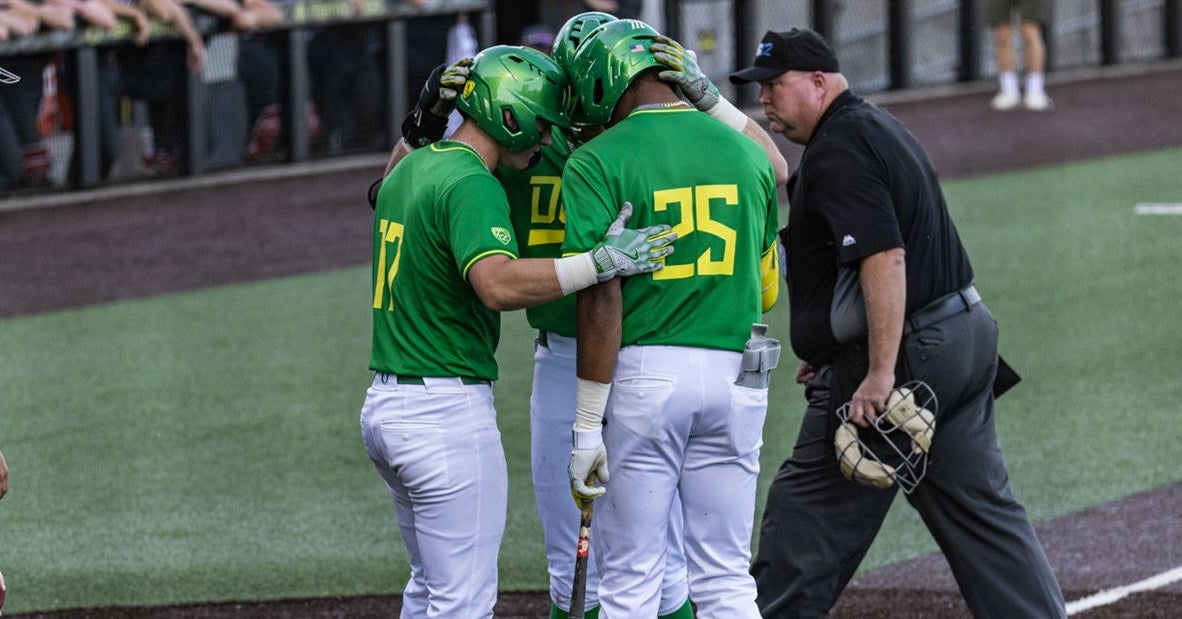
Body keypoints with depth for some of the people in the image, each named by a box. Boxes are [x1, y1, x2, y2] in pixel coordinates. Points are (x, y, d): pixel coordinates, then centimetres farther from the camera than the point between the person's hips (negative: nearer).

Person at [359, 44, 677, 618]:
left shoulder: (408, 169, 11)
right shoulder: (471, 185, -18)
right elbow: (498, 284, -35)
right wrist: (600, 263, -37)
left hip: (382, 402, 10)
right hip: (448, 412, -10)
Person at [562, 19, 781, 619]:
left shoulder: (600, 161, -7)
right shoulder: (746, 152, 8)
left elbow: (602, 298, -13)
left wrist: (587, 427, -10)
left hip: (644, 372, -4)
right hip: (734, 371, 4)